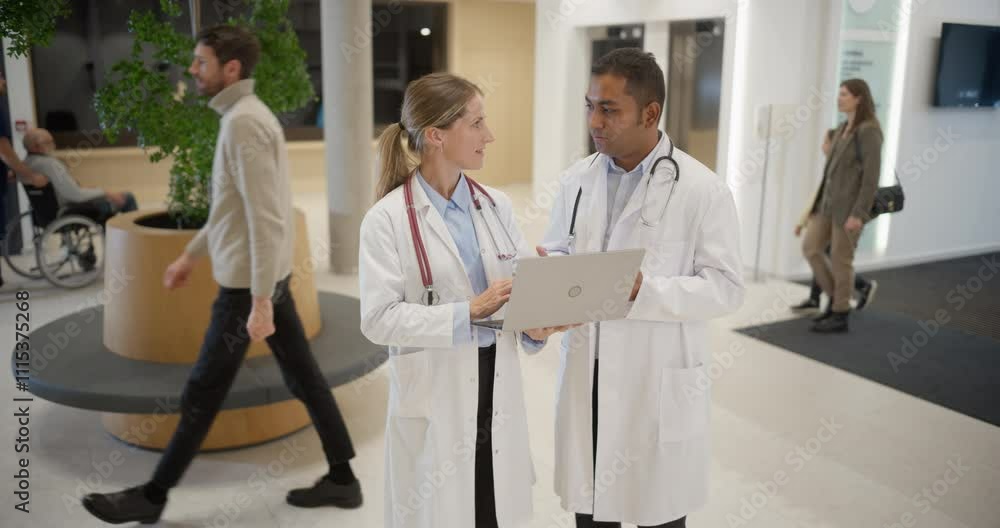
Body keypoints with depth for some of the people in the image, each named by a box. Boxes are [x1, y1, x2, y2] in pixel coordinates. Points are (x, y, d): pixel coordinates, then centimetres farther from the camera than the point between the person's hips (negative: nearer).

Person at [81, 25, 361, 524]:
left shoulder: (243, 123, -21)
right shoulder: (250, 117, 12)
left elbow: (266, 218, -26)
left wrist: (260, 304, -26)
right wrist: (190, 255, 27)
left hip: (247, 282, -10)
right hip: (265, 274, 10)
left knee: (204, 391, 4)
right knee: (303, 375, 11)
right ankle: (342, 479, 19)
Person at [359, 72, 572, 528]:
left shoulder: (496, 205, 5)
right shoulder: (387, 218, -10)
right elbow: (378, 318, -15)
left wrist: (534, 326, -17)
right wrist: (468, 313, -22)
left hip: (497, 387, 4)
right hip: (434, 397, -4)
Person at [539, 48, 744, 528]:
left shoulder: (702, 189, -11)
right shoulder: (576, 179, 4)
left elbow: (726, 287, -12)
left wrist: (643, 291, -26)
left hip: (657, 380, -4)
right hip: (586, 373, 4)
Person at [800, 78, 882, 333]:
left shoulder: (869, 131, -14)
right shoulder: (843, 129, 14)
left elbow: (872, 175, -18)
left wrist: (858, 214, -22)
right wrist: (819, 203, 19)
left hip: (850, 206, -9)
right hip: (830, 203, 9)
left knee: (840, 260, -1)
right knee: (810, 248, 5)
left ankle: (840, 316, 11)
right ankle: (836, 298, 19)